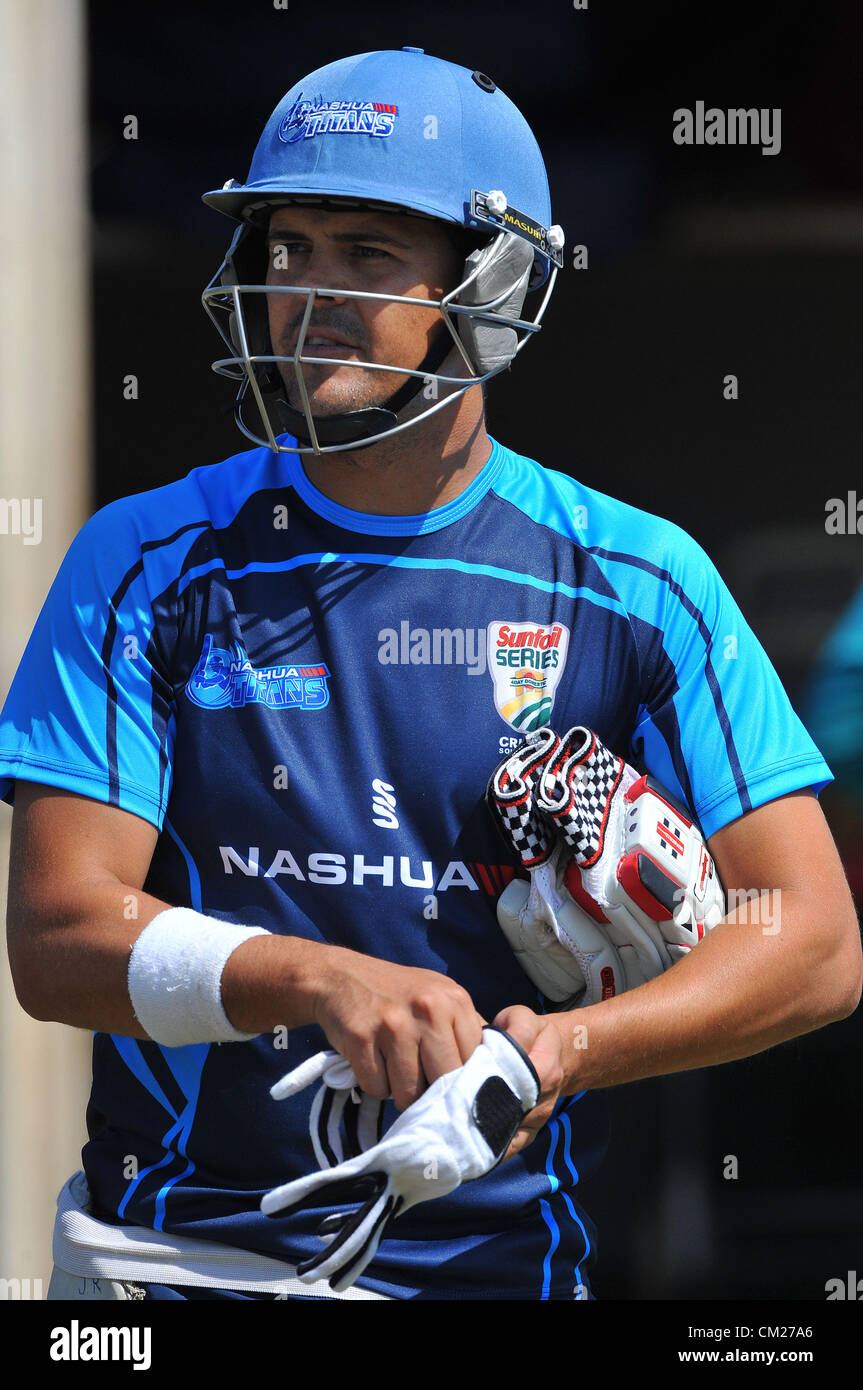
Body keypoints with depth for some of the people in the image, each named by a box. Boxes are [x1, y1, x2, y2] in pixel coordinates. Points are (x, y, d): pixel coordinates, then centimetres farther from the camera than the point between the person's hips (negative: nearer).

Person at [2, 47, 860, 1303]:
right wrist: (324, 981, -25)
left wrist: (566, 1047, -20)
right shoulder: (149, 563, 1)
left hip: (495, 1261, 0)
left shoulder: (636, 583, 1)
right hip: (181, 1252, 0)